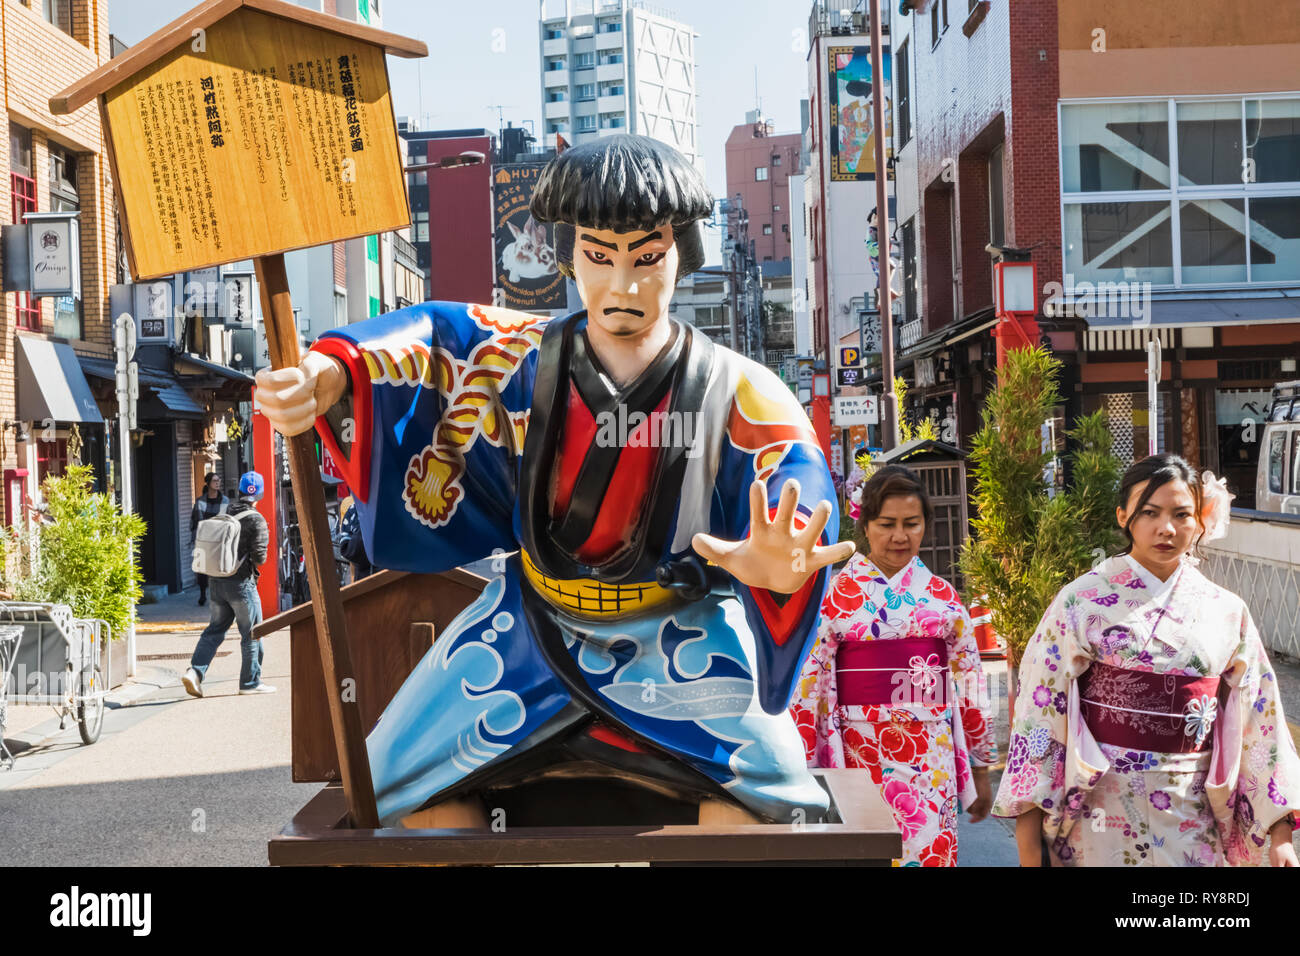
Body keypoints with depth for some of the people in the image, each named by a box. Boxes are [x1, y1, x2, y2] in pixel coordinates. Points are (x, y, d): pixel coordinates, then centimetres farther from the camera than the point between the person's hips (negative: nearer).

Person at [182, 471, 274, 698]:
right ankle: (251, 681, 11)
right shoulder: (256, 520, -10)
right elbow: (259, 557, -15)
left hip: (217, 581, 6)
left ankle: (196, 671, -2)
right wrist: (257, 563, 5)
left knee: (215, 629, 13)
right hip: (241, 582, -6)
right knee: (251, 634, 6)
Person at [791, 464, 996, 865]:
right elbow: (808, 683, -1)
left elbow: (969, 682, 12)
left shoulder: (942, 597, 9)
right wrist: (802, 774, -4)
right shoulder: (834, 596, 0)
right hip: (862, 759, -2)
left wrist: (980, 769, 12)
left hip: (933, 765, 2)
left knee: (930, 853, -2)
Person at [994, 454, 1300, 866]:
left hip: (1191, 818, 2)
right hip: (1099, 815, -2)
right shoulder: (1082, 601, -6)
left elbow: (1260, 725, 5)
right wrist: (1028, 834, -10)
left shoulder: (1226, 613, 2)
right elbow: (1039, 710, -7)